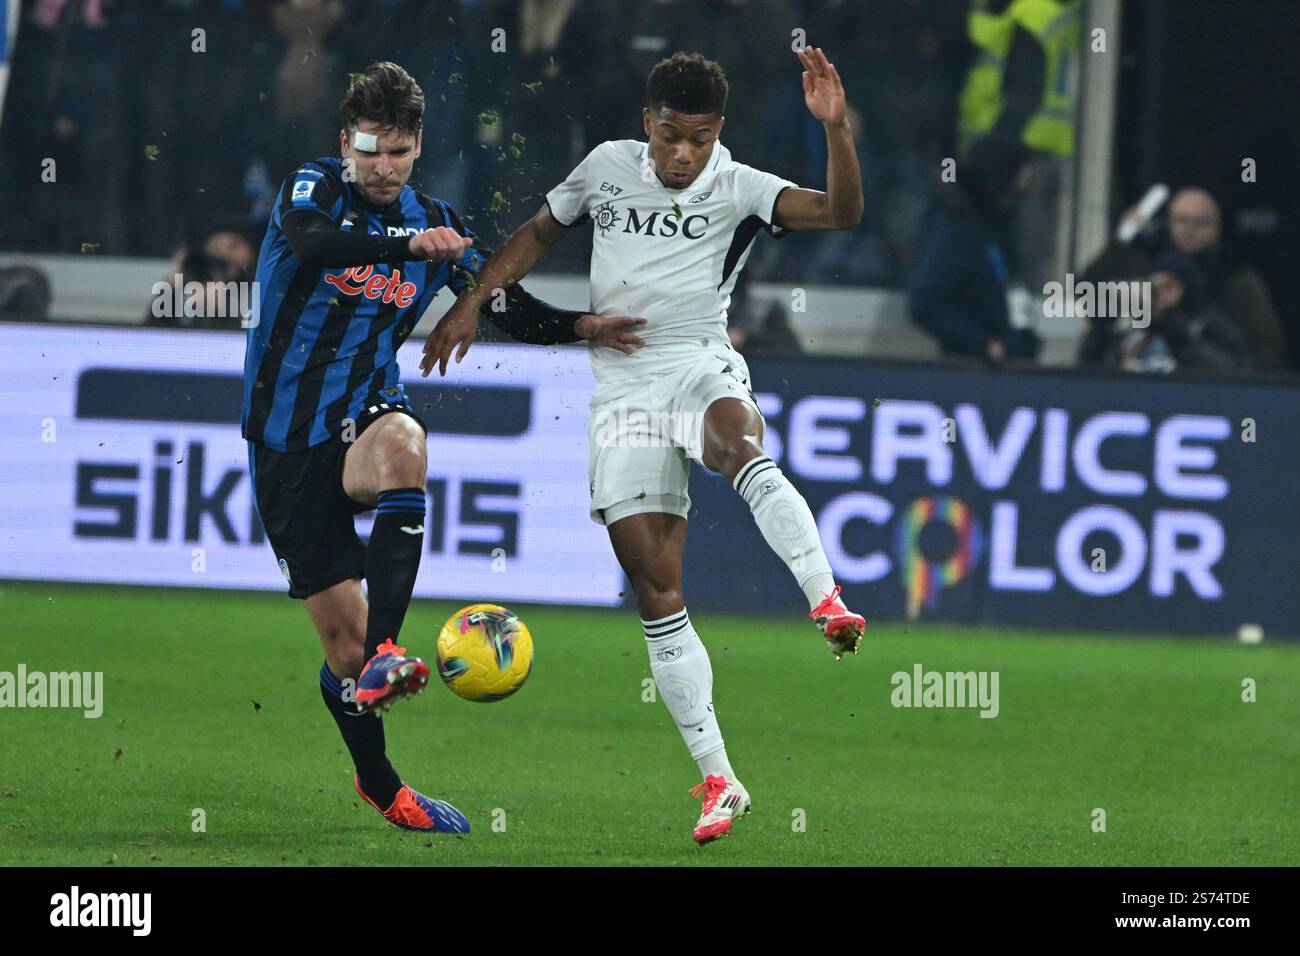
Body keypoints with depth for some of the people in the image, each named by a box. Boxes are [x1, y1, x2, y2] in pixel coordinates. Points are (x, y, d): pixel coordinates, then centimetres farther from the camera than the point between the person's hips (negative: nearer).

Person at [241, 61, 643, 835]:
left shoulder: (435, 223, 7)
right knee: (342, 634, -4)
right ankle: (378, 784, 20)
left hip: (364, 414, 2)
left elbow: (505, 306, 11)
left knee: (402, 445, -38)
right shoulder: (314, 187, -6)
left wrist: (583, 327, -8)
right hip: (287, 439, -2)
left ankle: (384, 655, -43)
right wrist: (410, 244, -43)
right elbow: (311, 239, -29)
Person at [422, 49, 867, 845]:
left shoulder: (738, 188, -2)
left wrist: (835, 125, -32)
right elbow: (540, 233, 25)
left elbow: (841, 211, -17)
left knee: (739, 446, -41)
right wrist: (472, 304, 18)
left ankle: (828, 601, -53)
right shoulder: (608, 166, 10)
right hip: (624, 386, 3)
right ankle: (718, 781, -2)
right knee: (654, 581, -5)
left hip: (700, 364, -3)